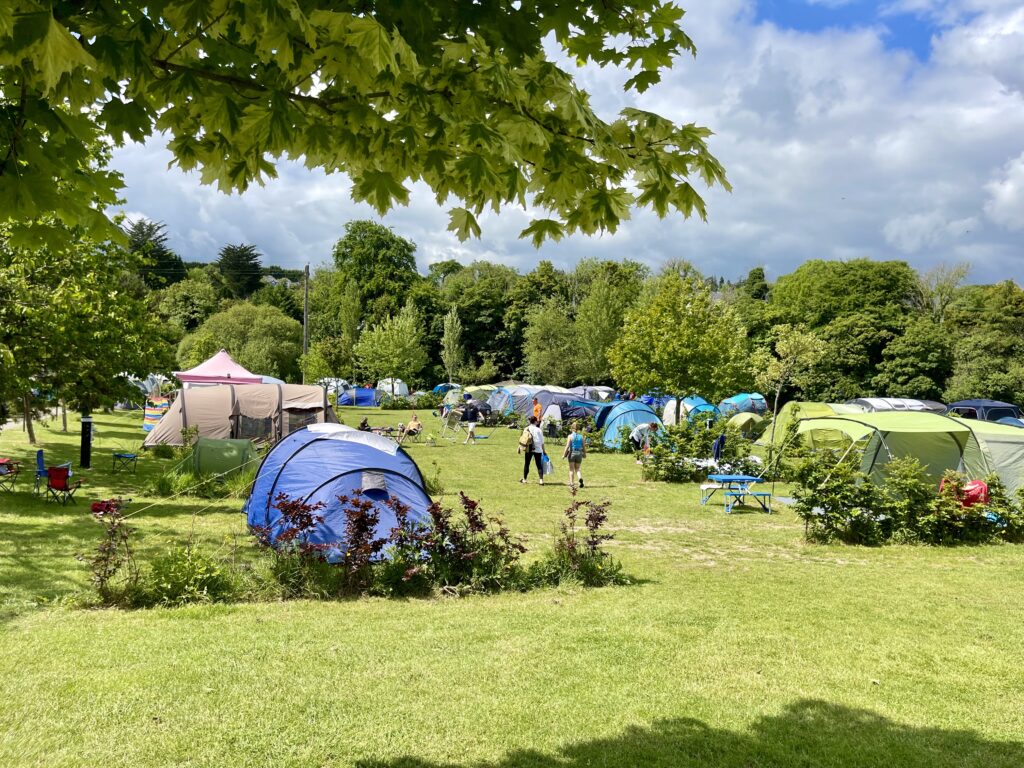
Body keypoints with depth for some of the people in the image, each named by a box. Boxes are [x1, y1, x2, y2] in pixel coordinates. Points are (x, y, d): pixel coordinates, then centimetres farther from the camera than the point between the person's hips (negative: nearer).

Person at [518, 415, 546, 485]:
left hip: (528, 449, 2)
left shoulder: (526, 429, 1)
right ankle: (541, 480, -8)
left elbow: (522, 439, 2)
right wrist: (543, 450, 6)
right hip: (538, 450, -2)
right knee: (539, 465, 1)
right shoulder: (538, 430, -5)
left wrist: (519, 448, 9)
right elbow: (542, 442, -2)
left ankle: (524, 479, 21)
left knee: (526, 464, 14)